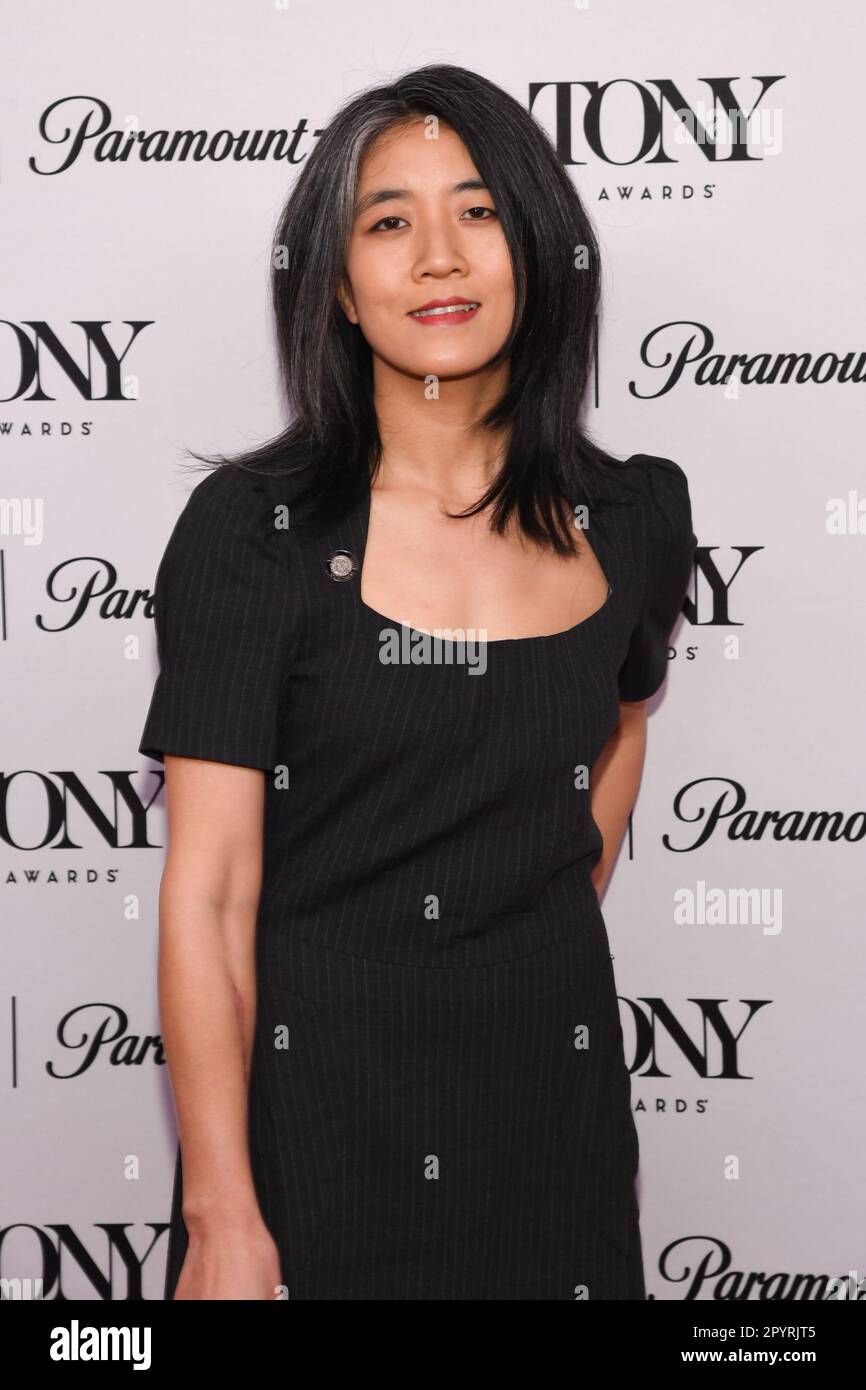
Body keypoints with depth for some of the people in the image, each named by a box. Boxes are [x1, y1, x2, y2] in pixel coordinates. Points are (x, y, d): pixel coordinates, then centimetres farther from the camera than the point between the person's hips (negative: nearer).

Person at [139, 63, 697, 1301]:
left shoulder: (636, 519, -2)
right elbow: (208, 894, -15)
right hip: (310, 1088, -3)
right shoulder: (251, 527, -12)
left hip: (550, 1090, 3)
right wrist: (223, 1222, -18)